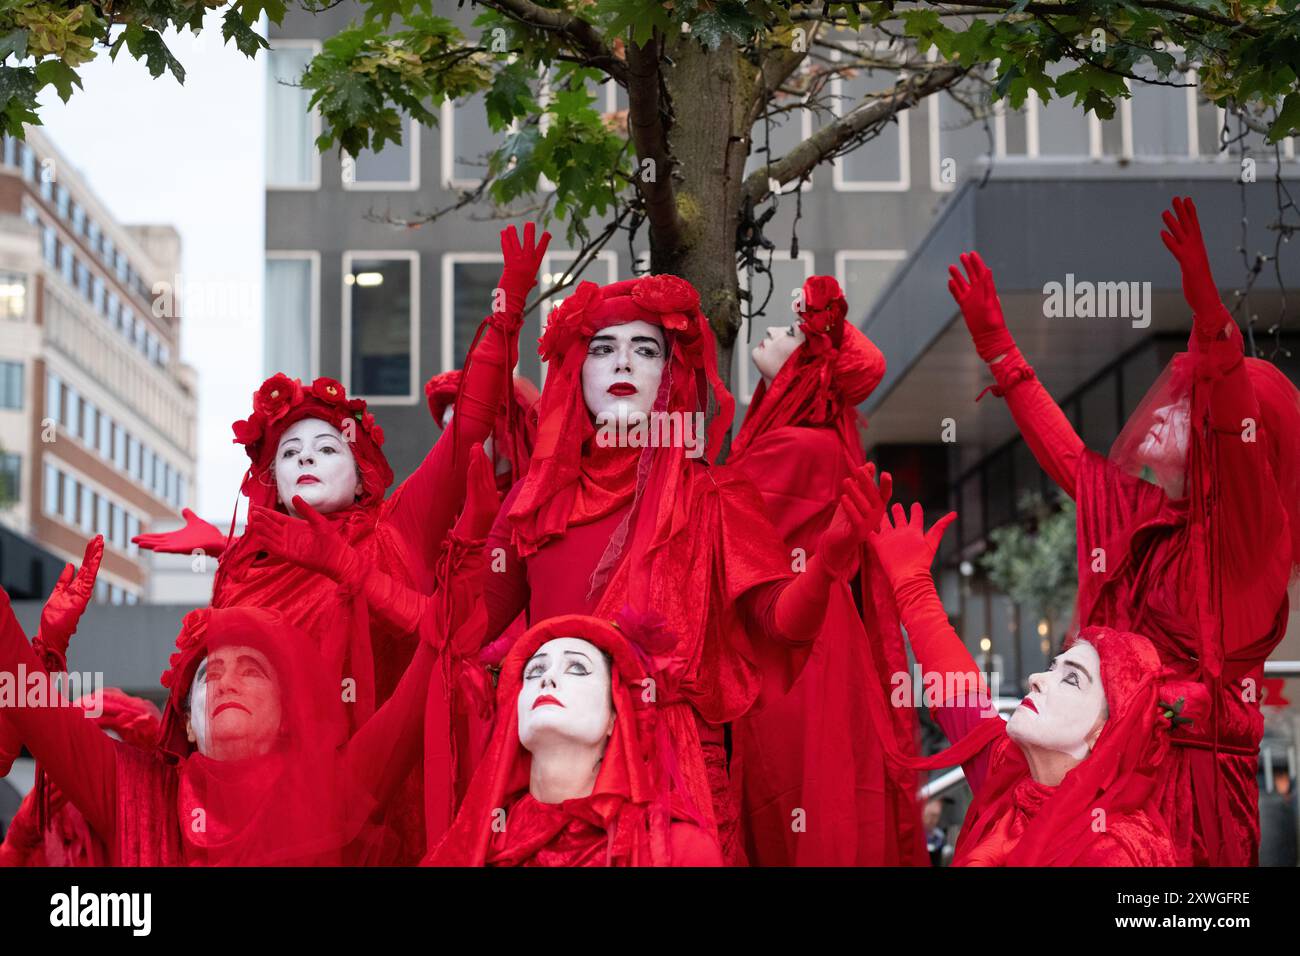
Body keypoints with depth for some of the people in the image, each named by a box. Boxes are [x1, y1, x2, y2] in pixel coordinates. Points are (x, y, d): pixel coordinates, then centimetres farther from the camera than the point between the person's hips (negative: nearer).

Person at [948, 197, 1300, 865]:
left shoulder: (1243, 530, -7)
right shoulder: (1138, 516, 14)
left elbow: (1239, 425, -25)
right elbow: (1061, 449, 26)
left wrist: (1208, 312, -39)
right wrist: (996, 344, 28)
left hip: (1195, 778, -7)